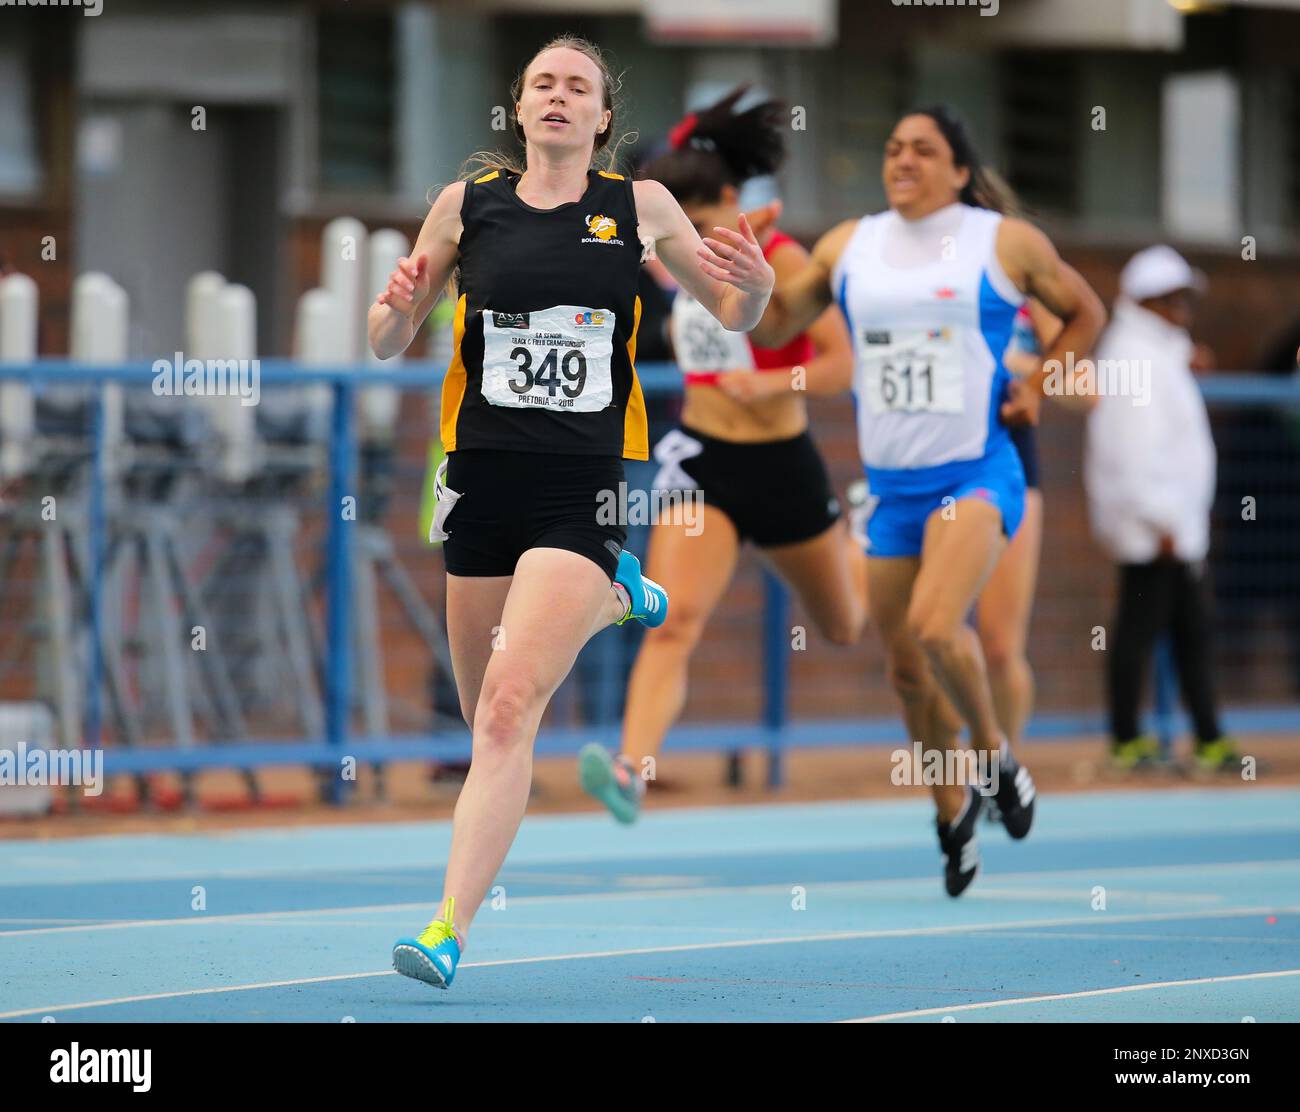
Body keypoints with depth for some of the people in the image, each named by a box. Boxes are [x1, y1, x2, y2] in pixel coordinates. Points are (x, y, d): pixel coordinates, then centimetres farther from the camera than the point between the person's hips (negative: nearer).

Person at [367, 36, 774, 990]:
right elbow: (388, 344, 12)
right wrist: (396, 310, -12)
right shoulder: (467, 204, 5)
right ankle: (611, 600, 43)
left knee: (509, 707, -18)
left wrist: (757, 290, -8)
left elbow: (733, 316, 15)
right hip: (482, 477, 3)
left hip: (583, 489, -3)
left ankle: (451, 928, -19)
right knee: (487, 720, 12)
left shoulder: (640, 206, 4)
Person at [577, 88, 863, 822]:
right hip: (701, 461, 3)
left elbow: (842, 364, -22)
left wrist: (771, 383, -36)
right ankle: (632, 771, -34)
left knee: (846, 630, 22)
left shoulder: (781, 260, -15)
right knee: (672, 624, -21)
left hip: (781, 466, -2)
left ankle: (862, 549, 58)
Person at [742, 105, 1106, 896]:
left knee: (935, 628, -26)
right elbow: (774, 327, 14)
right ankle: (954, 809, 27)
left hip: (977, 472, -5)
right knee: (907, 668, 7)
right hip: (892, 482, 5)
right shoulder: (848, 247, 9)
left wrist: (1037, 388, 0)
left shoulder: (1006, 242, 0)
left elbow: (1085, 312, 13)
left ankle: (993, 749, 0)